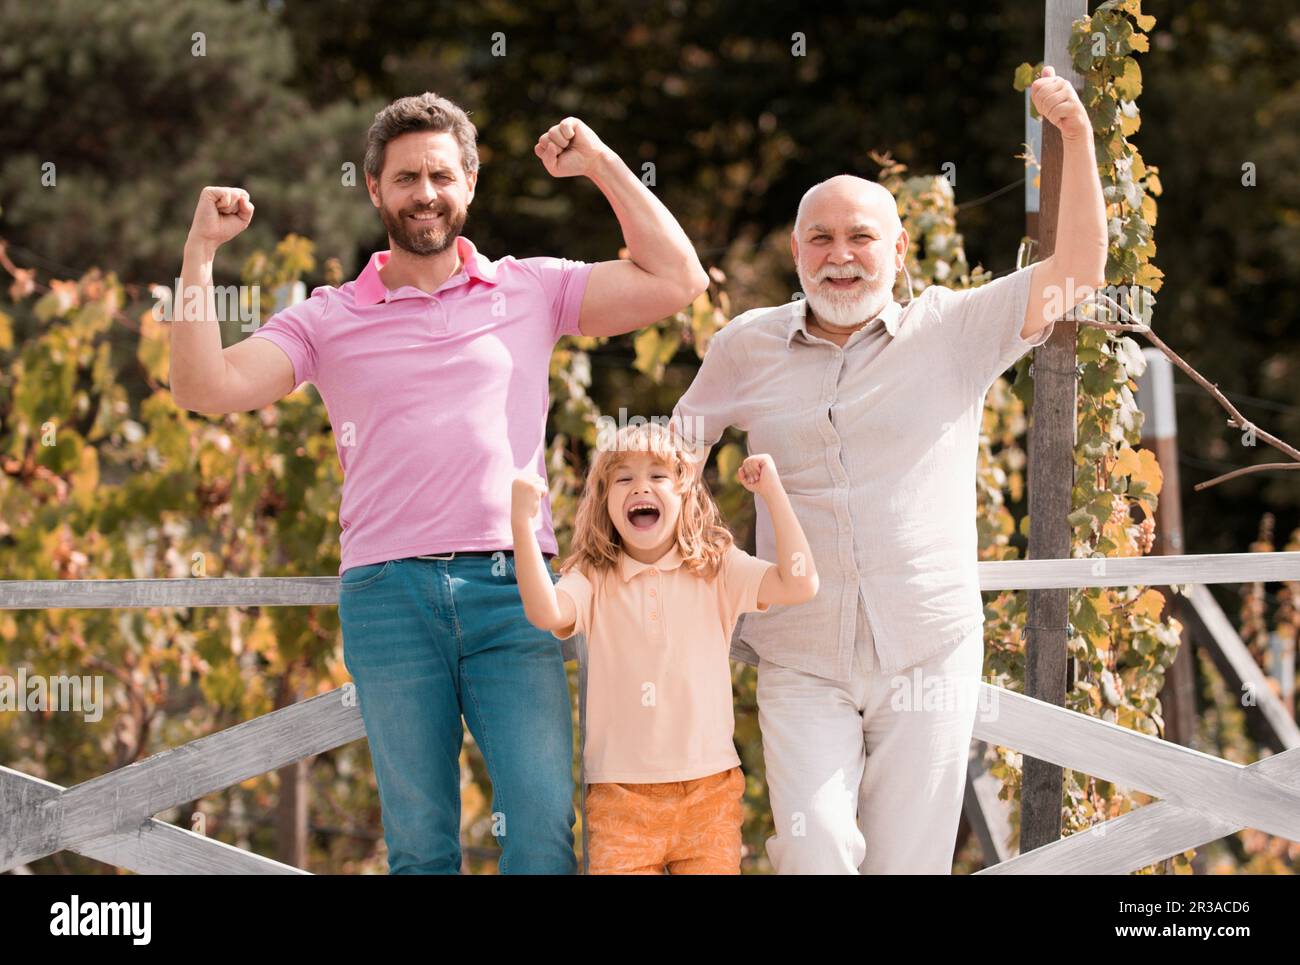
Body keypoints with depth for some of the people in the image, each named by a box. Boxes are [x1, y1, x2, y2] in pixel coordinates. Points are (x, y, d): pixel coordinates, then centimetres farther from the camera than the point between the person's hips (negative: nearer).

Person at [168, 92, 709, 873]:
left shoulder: (530, 290, 12)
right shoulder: (329, 319, 12)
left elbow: (678, 281, 7)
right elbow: (204, 387, 2)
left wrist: (602, 163, 5)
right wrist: (200, 252, -3)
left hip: (512, 587, 0)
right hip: (389, 594, 1)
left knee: (545, 826, -11)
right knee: (419, 844, 3)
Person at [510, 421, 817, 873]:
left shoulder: (717, 570, 5)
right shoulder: (594, 581, 3)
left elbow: (799, 583, -8)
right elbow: (546, 612, -18)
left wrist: (773, 491, -10)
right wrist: (522, 523, -28)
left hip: (708, 790, 1)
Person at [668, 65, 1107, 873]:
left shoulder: (953, 333, 2)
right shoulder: (749, 345, 7)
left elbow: (1078, 272, -6)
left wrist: (1077, 138, -15)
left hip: (928, 656, 0)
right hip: (802, 662, 0)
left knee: (909, 862, 3)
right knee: (817, 858, -17)